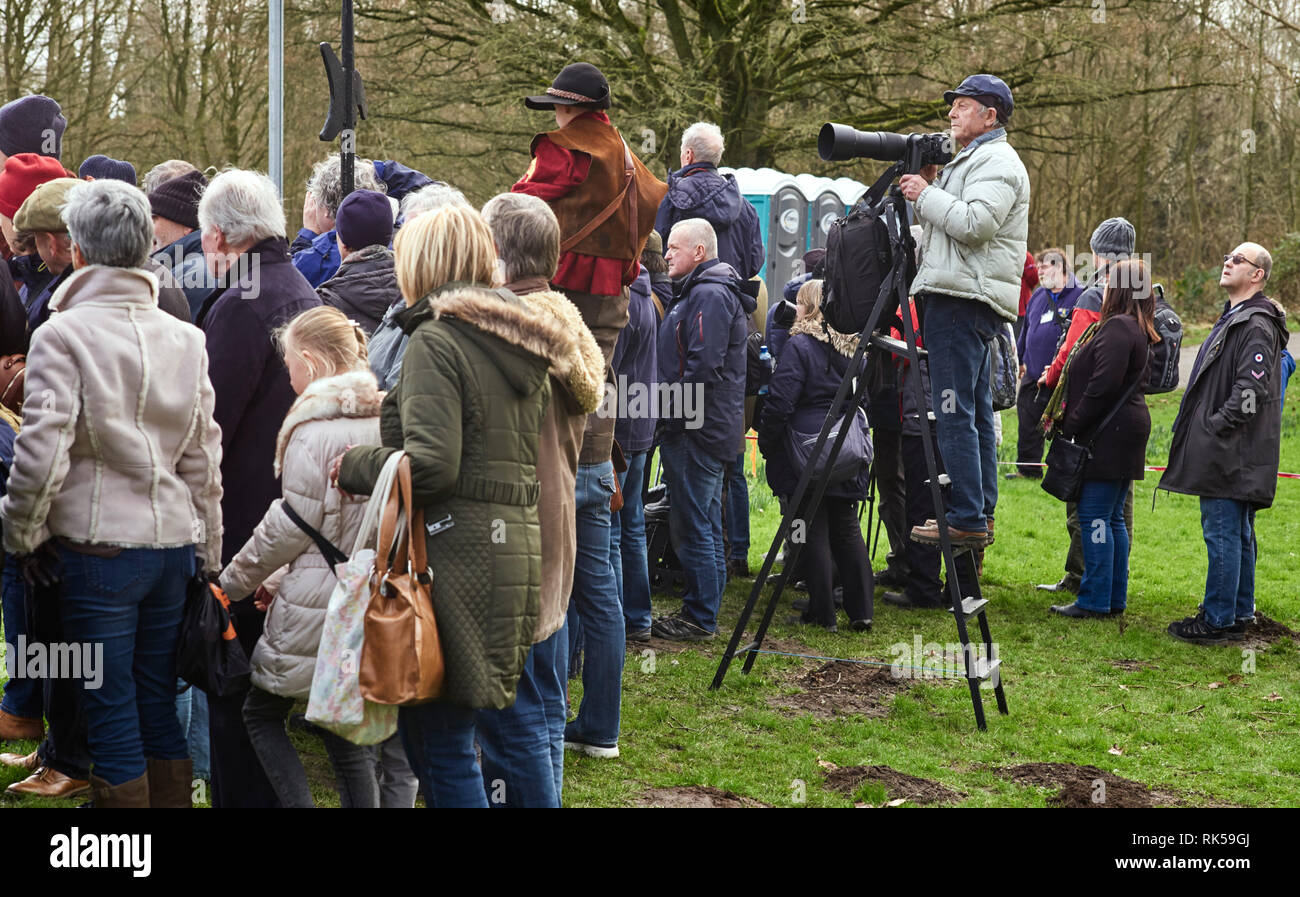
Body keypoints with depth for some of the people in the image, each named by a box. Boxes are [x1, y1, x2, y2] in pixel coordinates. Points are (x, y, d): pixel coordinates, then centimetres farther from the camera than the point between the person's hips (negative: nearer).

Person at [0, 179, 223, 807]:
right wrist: (208, 555, 16)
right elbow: (204, 457, 8)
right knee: (161, 710, 15)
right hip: (174, 544, 5)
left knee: (112, 715, 4)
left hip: (97, 546, -5)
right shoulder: (186, 338, 6)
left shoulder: (63, 333, -10)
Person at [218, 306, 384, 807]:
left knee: (262, 712, 8)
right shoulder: (381, 420, 8)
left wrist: (236, 580, 2)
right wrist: (282, 579, 16)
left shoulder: (314, 427, -15)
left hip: (317, 602, -7)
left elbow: (292, 525, -13)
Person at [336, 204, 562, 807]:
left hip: (458, 550, -9)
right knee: (422, 728, 15)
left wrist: (354, 465, -3)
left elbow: (431, 464, -19)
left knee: (441, 741, -3)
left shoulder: (436, 341, -9)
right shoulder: (521, 349, 18)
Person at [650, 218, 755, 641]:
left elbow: (704, 366, -24)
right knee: (705, 525, 15)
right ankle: (703, 612, 22)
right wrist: (669, 417, 19)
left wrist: (671, 415, -18)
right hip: (706, 429, 11)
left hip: (696, 432, -11)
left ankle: (700, 618, -1)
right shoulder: (701, 291, 19)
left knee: (692, 526, -6)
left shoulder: (710, 295, -15)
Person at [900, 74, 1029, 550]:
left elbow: (976, 224, -21)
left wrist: (927, 194, -11)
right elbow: (945, 223, 28)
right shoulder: (971, 160, 26)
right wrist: (925, 186, 14)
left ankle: (965, 519, -14)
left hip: (964, 297, -11)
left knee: (954, 412, -13)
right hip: (958, 296, 11)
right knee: (974, 410, 11)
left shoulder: (998, 161, -7)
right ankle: (979, 515, 14)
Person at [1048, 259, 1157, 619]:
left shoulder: (1117, 327, -14)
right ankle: (1115, 598, 16)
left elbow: (1104, 385, -22)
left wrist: (1072, 425, -14)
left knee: (1095, 516, -7)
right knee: (1113, 518, 13)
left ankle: (1094, 600, -6)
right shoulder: (1139, 330, 18)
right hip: (1129, 427, 10)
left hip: (1109, 436, -10)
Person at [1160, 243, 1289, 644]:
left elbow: (1251, 390, -24)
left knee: (1222, 533, -7)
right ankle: (1240, 612, 23)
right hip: (1227, 454, 11)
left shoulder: (1256, 326, -15)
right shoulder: (1234, 318, 19)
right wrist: (1199, 429, 18)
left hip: (1231, 455, -11)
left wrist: (1216, 427, -21)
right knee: (1239, 534, 15)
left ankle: (1219, 620, -4)